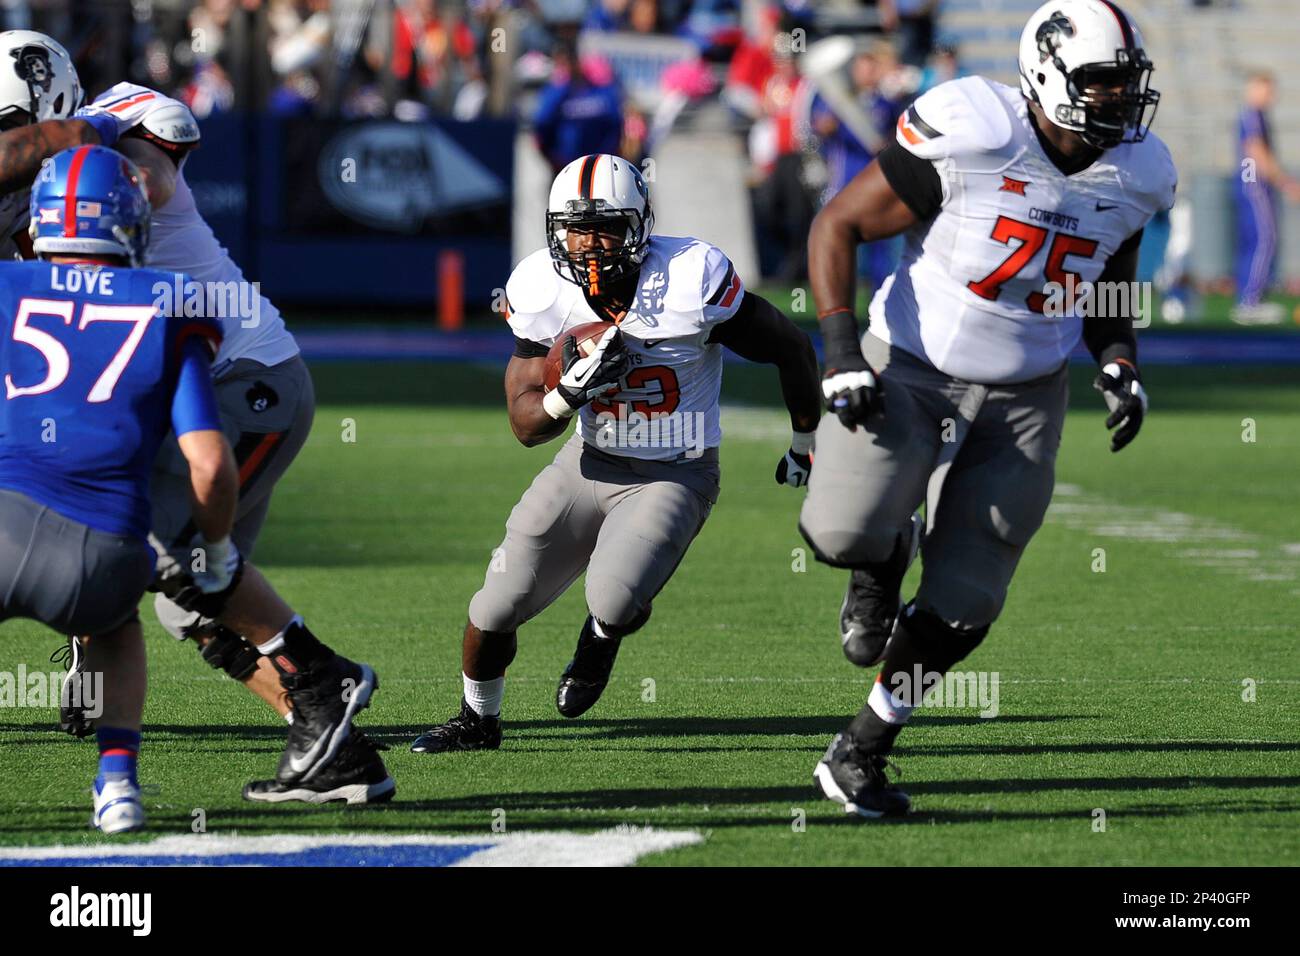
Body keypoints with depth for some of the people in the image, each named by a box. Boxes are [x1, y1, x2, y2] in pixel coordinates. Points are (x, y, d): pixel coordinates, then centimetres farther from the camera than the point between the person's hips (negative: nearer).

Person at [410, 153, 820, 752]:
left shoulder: (691, 281, -23)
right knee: (494, 611, 3)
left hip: (674, 477, -4)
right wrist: (571, 392, -28)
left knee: (615, 601, -28)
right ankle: (477, 721, 34)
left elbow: (792, 349, -7)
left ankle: (601, 638, 13)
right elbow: (526, 425, -5)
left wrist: (804, 447, 7)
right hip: (590, 465, 4)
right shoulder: (542, 293, -12)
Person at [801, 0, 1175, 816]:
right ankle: (884, 565, 15)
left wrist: (1120, 367, -3)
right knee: (841, 532, -25)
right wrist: (841, 346, -20)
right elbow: (838, 226, -12)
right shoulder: (969, 137, -21)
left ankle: (859, 753, 21)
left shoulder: (1135, 175, -4)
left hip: (1023, 401, 4)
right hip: (911, 373, -4)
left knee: (962, 608, -1)